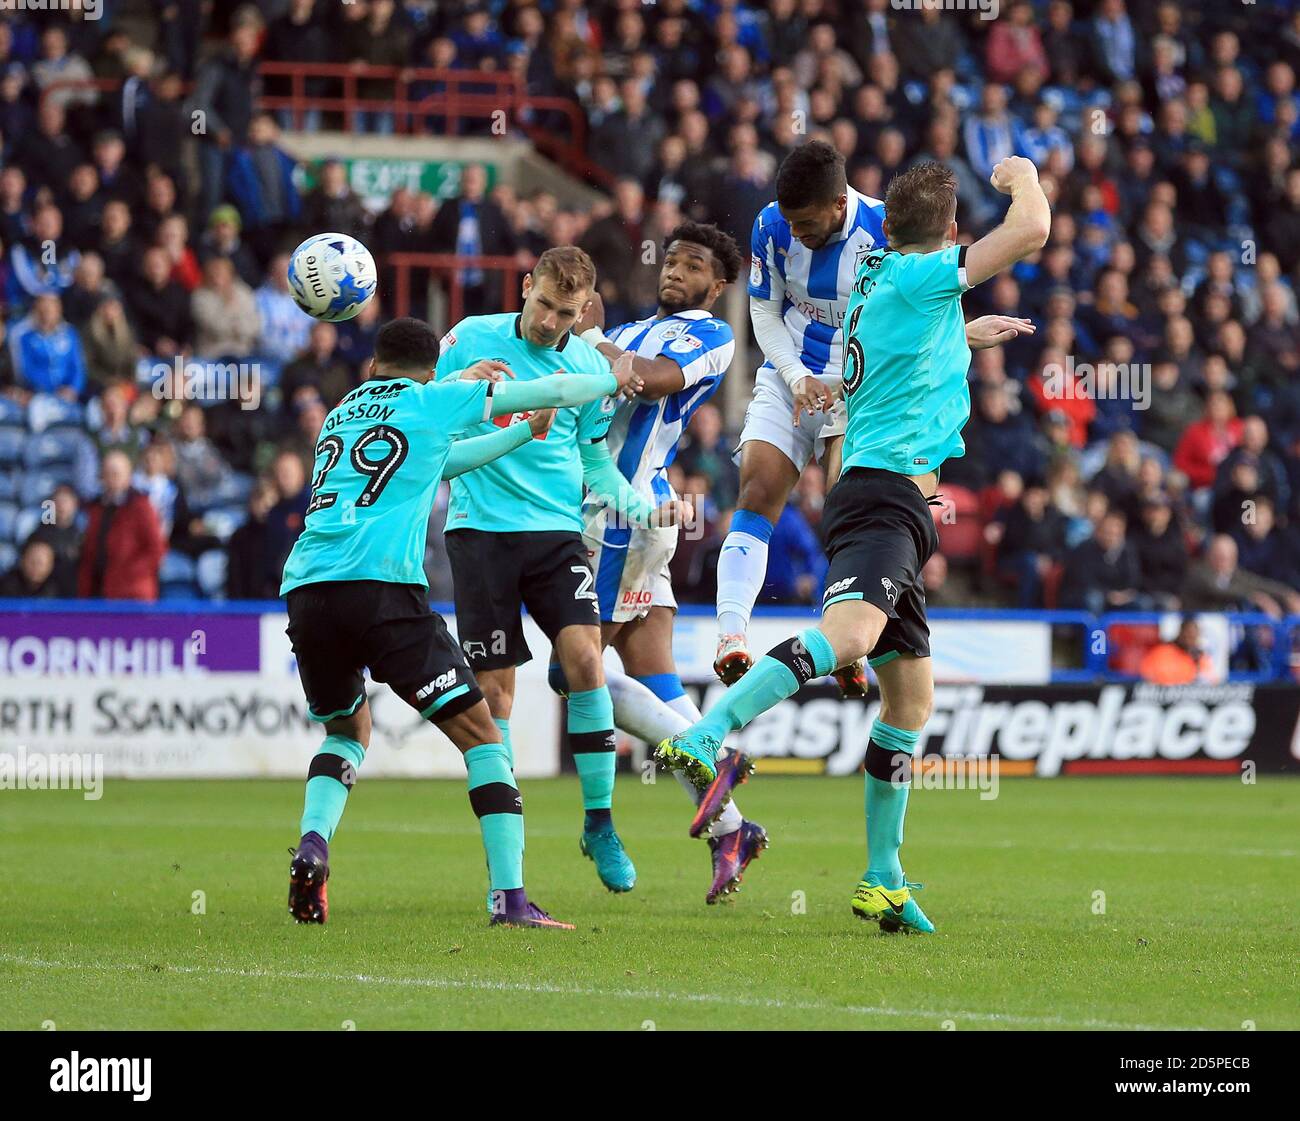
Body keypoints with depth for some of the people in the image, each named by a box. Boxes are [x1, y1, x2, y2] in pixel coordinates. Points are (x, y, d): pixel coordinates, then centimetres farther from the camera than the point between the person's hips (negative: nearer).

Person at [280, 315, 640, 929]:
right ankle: (510, 897, -9)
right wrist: (613, 378, 40)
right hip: (382, 588, -6)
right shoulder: (432, 400, 13)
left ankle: (312, 842, 2)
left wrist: (524, 430, 54)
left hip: (305, 593, 6)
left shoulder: (342, 413, 29)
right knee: (481, 735, 2)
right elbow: (553, 390, 21)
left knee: (347, 731, 29)